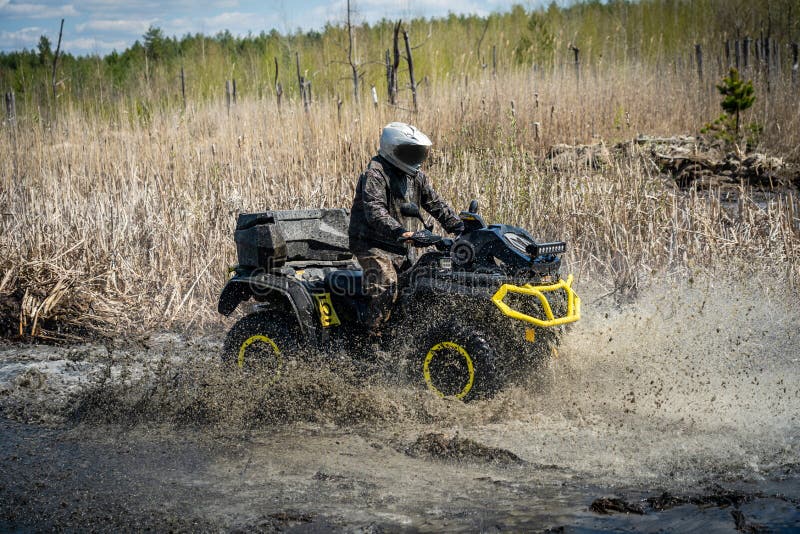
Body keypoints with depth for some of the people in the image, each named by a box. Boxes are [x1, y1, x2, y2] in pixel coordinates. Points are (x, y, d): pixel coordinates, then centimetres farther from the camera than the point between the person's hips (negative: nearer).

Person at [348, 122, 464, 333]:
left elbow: (435, 204, 14)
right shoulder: (375, 174, -14)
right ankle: (371, 333, -26)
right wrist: (399, 231, -41)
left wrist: (460, 226, 0)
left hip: (401, 248, 8)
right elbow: (375, 211, -27)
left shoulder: (416, 177, 12)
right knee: (386, 285, -29)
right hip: (372, 244, -8)